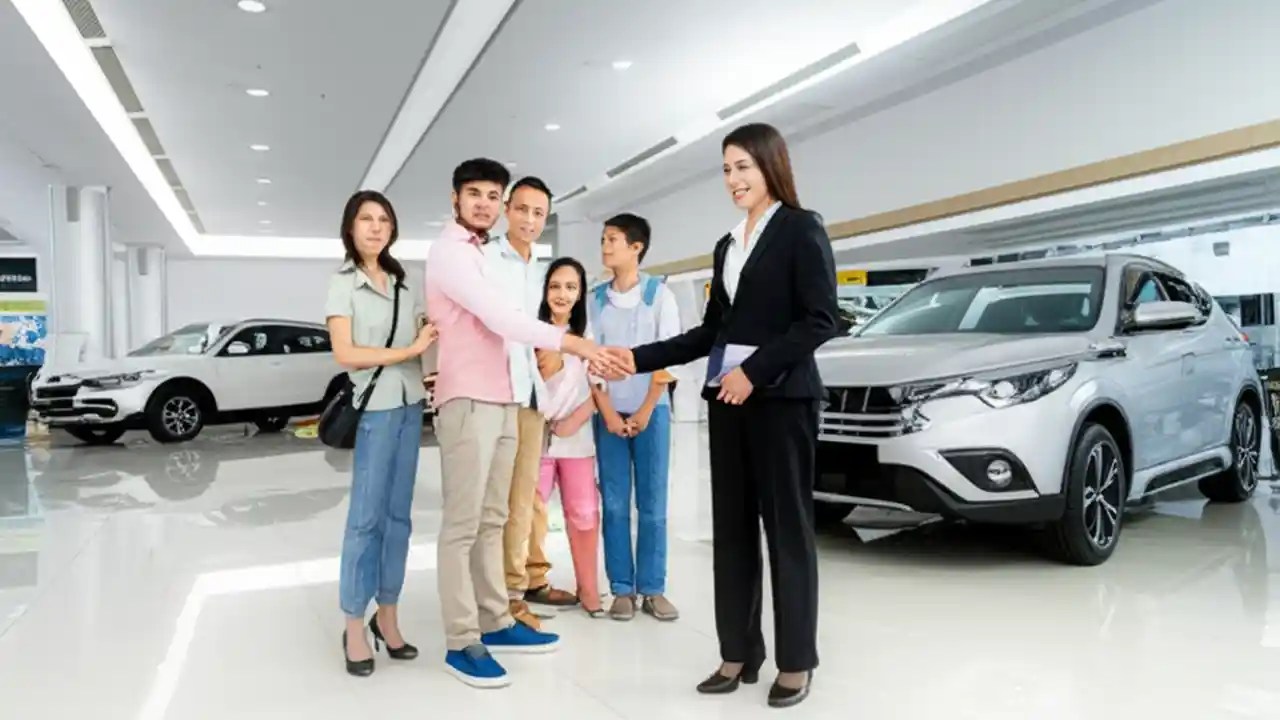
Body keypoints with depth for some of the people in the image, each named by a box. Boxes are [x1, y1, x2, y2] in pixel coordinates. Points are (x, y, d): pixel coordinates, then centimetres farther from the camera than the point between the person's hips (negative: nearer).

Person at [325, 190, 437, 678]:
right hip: (373, 409, -5)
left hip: (410, 406, 6)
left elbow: (425, 337, 15)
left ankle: (387, 617, 18)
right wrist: (409, 351, -12)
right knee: (366, 518, -3)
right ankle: (355, 627, 7)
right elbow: (345, 354, -11)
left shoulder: (403, 284, 15)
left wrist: (435, 339, -6)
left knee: (399, 516, 8)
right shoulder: (343, 283, -1)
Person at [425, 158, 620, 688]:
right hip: (467, 401, -9)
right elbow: (499, 318, -19)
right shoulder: (450, 251, -7)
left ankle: (495, 623, 19)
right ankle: (461, 643, 0)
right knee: (462, 525, -6)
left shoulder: (482, 254, 21)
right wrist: (572, 343, -20)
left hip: (502, 400, 9)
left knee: (492, 521, 11)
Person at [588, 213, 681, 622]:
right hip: (608, 412, 2)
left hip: (651, 410, -2)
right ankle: (621, 589, 10)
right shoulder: (595, 299, 5)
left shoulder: (659, 294, -1)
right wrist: (608, 413, -5)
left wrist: (645, 412, -7)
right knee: (615, 504, 3)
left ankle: (652, 589, 11)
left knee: (652, 504, 2)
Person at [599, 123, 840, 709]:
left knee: (787, 528, 2)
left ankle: (795, 663, 14)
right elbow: (712, 330, 15)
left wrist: (754, 371, -18)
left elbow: (821, 320, -11)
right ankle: (739, 654, 18)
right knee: (732, 529, 8)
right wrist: (640, 358, 8)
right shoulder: (727, 244, 17)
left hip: (780, 397, -6)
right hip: (725, 398, 7)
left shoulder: (801, 228, -2)